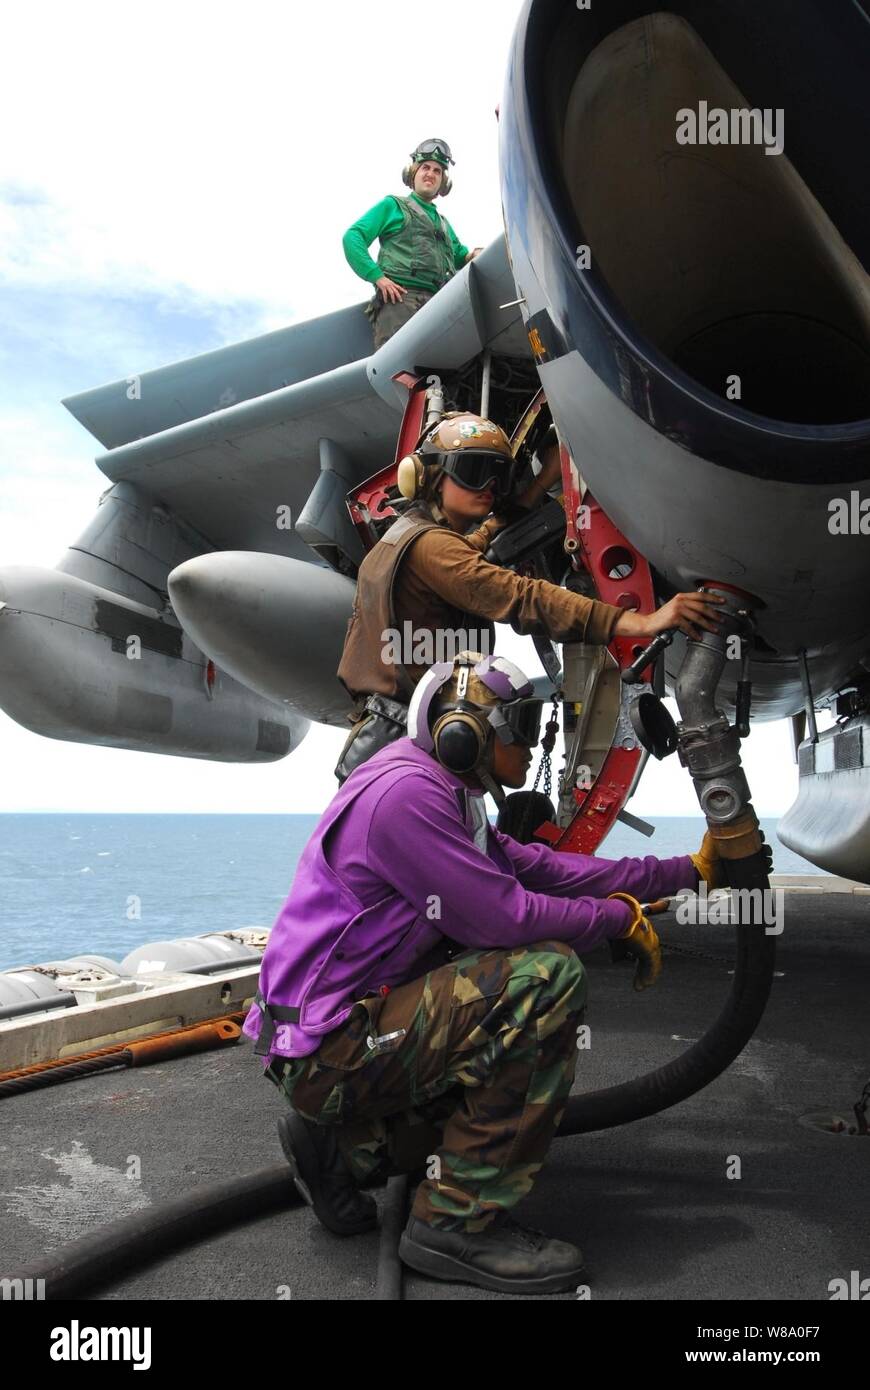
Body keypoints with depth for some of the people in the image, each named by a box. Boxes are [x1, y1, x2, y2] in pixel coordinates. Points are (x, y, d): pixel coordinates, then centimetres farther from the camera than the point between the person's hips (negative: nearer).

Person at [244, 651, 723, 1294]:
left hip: (368, 1018, 11)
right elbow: (505, 917, -24)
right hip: (331, 1048, -11)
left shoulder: (443, 796, 13)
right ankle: (458, 1221, -12)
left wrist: (688, 869, 15)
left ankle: (344, 1145, 17)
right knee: (549, 977, -22)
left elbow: (545, 868, 14)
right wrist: (621, 917, -8)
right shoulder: (403, 791, -20)